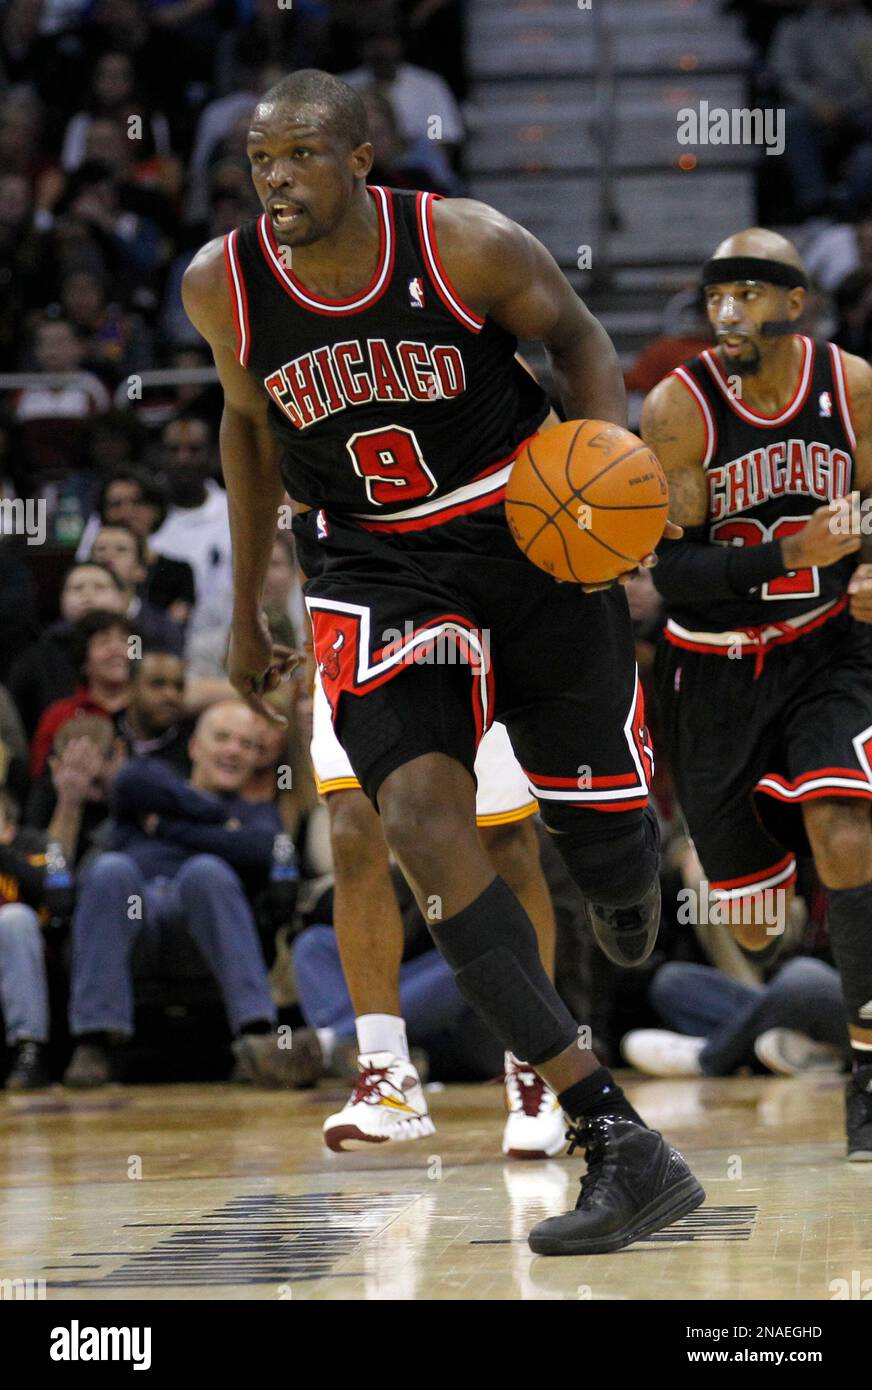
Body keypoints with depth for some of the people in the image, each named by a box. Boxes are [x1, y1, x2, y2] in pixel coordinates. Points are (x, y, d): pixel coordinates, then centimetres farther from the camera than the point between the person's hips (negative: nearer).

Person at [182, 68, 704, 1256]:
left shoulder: (467, 245, -17)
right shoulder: (222, 286, -9)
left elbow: (578, 337, 1)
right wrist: (247, 610, 15)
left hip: (530, 540, -1)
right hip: (375, 568, 1)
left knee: (602, 837, 5)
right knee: (423, 821, -22)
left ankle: (623, 874, 52)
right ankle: (618, 1146, -23)